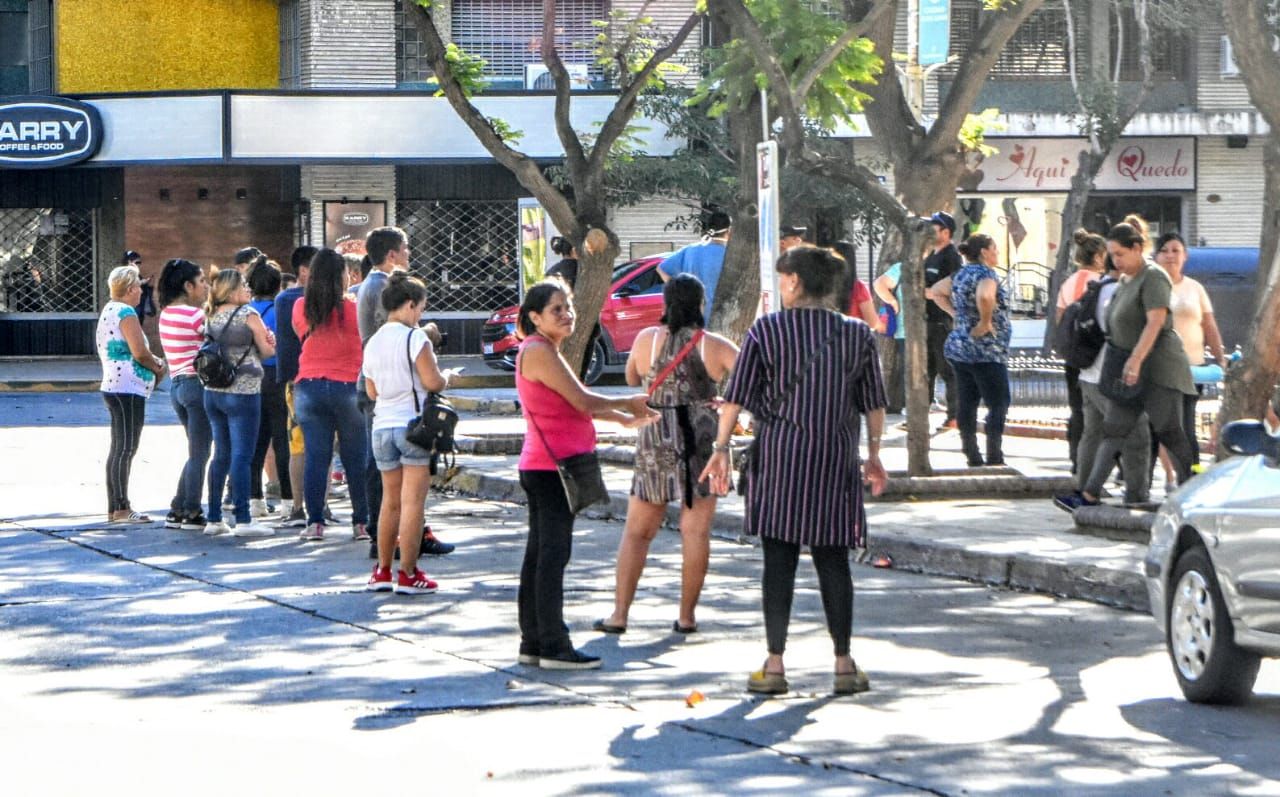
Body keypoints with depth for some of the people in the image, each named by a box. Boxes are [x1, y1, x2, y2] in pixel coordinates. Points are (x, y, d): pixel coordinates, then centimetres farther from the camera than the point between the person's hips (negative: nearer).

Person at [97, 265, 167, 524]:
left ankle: (115, 508, 15)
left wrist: (153, 362, 10)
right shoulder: (125, 312, -13)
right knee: (126, 448, -10)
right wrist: (157, 367, -1)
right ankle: (121, 509, -12)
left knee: (120, 448, 13)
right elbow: (140, 352, -19)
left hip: (113, 385, 10)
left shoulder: (109, 310, 18)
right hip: (129, 388, -10)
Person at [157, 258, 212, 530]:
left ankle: (177, 512, 16)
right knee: (199, 454, -1)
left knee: (197, 452, 17)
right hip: (197, 383, -9)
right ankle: (192, 514, 2)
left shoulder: (166, 314, 11)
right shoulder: (195, 315, -14)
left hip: (176, 383, 9)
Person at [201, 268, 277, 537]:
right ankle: (243, 520, -8)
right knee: (242, 456, -6)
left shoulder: (211, 316, 9)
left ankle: (214, 519, 14)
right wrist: (269, 341, 17)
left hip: (213, 392, 6)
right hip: (243, 392, -6)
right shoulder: (248, 315, -9)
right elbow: (267, 351, -4)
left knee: (221, 455, 13)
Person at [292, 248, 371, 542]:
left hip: (309, 387, 3)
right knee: (356, 458, 5)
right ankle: (361, 523, 8)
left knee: (315, 456, 4)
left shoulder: (300, 308, 1)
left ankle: (315, 523, 2)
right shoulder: (352, 308, -8)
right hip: (347, 386, -3)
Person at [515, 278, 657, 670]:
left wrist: (626, 419, 18)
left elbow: (576, 403, 23)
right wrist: (629, 403, -3)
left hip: (541, 468, 11)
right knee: (553, 553, -8)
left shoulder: (544, 351, 18)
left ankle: (533, 643, 16)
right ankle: (553, 647, -7)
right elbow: (583, 401, -17)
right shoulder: (539, 352, -15)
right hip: (552, 466, -11)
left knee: (540, 553, 12)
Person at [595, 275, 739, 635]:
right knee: (695, 530, 4)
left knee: (637, 530, 9)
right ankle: (686, 616, 5)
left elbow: (632, 379, 17)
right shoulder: (716, 346, -4)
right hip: (704, 439, -1)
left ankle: (619, 614, 5)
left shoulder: (647, 338, 0)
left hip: (655, 438, 1)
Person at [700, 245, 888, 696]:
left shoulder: (766, 331, -4)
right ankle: (844, 664, 9)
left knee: (779, 560, 1)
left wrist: (721, 449, 1)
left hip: (778, 456, -2)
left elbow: (736, 397, -5)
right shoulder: (857, 336, 3)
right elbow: (873, 405, 8)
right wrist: (874, 455, 18)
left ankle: (775, 664, 1)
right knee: (832, 560, 8)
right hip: (835, 461, 2)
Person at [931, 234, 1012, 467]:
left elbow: (936, 291, 27)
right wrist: (985, 322, -21)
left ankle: (972, 455, 13)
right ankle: (994, 458, -5)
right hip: (985, 351, -9)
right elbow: (984, 297, -36)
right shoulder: (986, 275, -15)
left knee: (966, 404, 9)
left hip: (958, 349, 9)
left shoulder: (961, 275, 12)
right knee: (998, 404, -2)